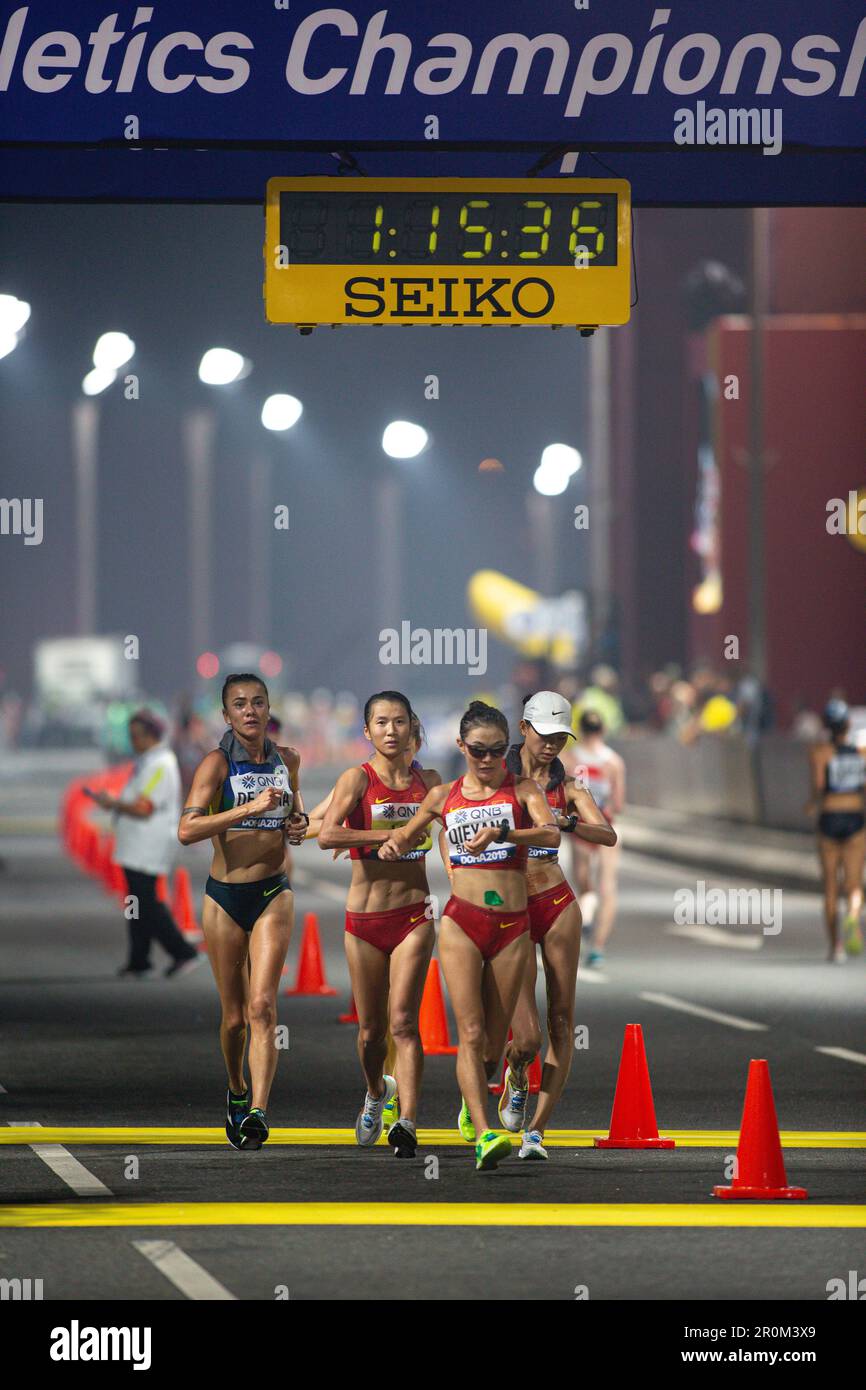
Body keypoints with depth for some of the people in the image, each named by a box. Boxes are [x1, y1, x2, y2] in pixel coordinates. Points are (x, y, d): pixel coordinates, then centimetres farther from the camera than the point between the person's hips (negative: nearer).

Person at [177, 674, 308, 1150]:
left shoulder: (286, 760, 7)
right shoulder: (217, 764, -7)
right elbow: (187, 830, -20)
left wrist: (299, 824, 7)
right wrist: (250, 808, -26)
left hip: (273, 895, 1)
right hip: (225, 896, -1)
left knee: (262, 1006, -15)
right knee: (235, 1015, 8)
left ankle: (258, 1111, -25)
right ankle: (236, 1093, 35)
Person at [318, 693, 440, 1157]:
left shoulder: (428, 781, 6)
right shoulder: (357, 778, -5)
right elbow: (327, 836, -21)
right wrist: (388, 835, -21)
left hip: (413, 916, 1)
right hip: (364, 917, -1)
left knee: (403, 1021, -13)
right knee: (371, 1029, 9)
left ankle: (407, 1121, -18)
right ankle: (376, 1092, 39)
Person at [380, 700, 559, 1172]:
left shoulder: (522, 790, 3)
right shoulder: (444, 796, 9)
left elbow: (551, 834, -16)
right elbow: (408, 833, 25)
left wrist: (500, 833, -32)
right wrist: (393, 845, 1)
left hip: (512, 925, 0)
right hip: (462, 921, 0)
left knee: (494, 1039, 10)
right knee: (471, 1032, -14)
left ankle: (470, 1103, 40)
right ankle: (484, 1136, -23)